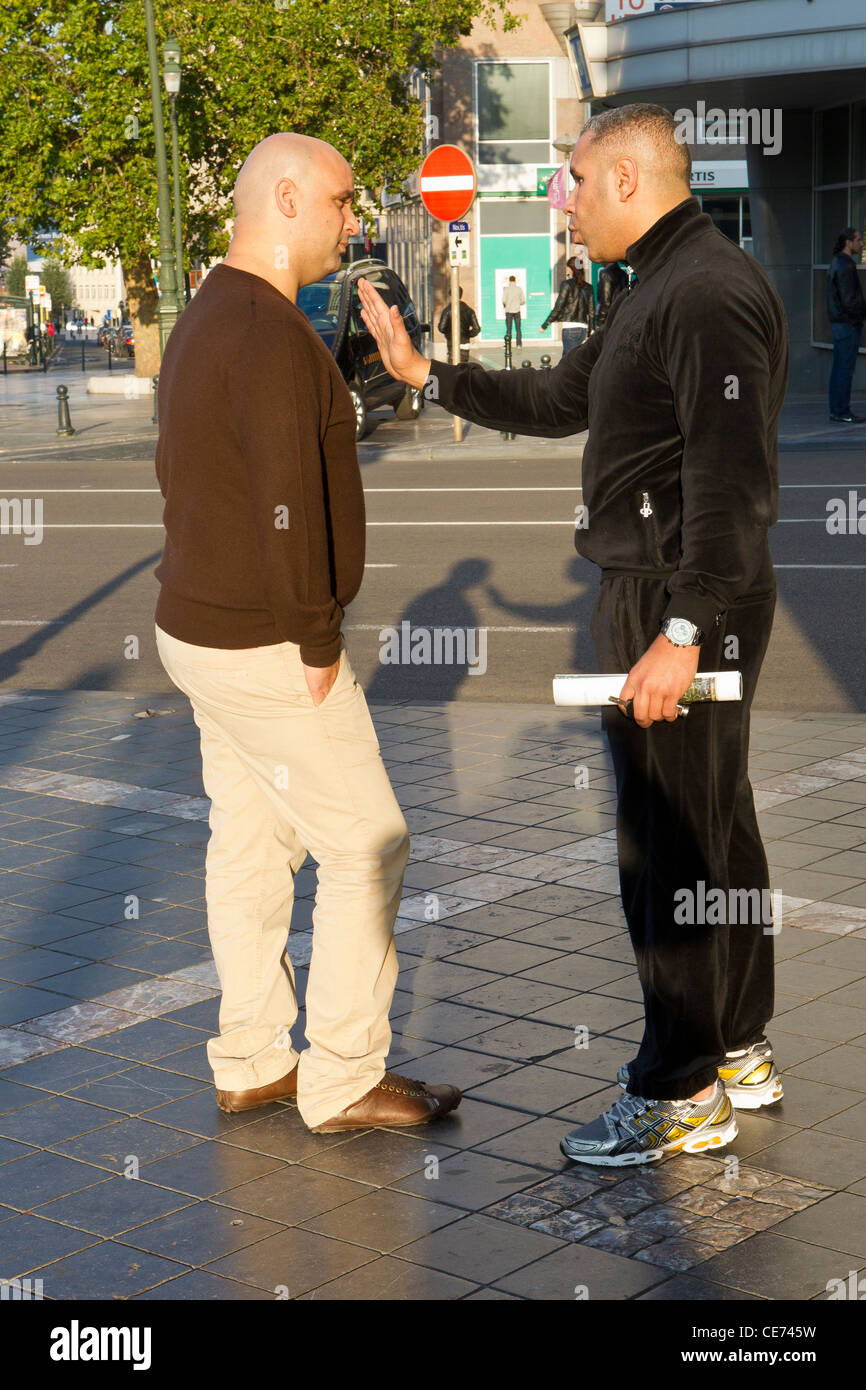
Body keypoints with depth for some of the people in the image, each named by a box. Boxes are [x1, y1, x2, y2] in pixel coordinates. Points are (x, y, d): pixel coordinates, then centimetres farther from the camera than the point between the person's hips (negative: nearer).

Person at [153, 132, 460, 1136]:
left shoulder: (204, 322, 12)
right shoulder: (273, 336, -22)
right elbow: (289, 509, -26)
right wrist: (318, 648, -17)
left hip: (201, 629, 10)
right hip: (265, 649, -10)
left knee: (250, 845, 15)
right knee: (366, 846, -1)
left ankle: (251, 1064, 24)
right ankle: (343, 1080, 8)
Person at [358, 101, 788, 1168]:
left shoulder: (711, 292, -17)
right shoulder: (660, 291, 17)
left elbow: (731, 476, -25)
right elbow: (557, 401, 25)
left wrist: (684, 631, -28)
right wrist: (424, 373, 24)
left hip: (683, 605, -11)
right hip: (651, 596, 11)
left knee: (668, 843, -4)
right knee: (716, 831, 16)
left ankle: (680, 1095, 6)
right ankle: (739, 1055, 28)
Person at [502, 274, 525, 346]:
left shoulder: (506, 289, -6)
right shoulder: (519, 289, 0)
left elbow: (504, 300, -10)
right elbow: (523, 301, 2)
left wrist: (504, 306, 10)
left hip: (509, 311, -2)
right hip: (517, 310, 2)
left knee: (508, 329, 0)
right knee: (518, 329, 7)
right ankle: (519, 344, 5)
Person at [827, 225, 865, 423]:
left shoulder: (836, 262, 15)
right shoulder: (845, 266, -17)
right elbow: (850, 301, -21)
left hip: (838, 322, 10)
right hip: (848, 324, -10)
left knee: (839, 368, 12)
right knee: (845, 368, -7)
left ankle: (837, 410, 16)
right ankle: (841, 412, -6)